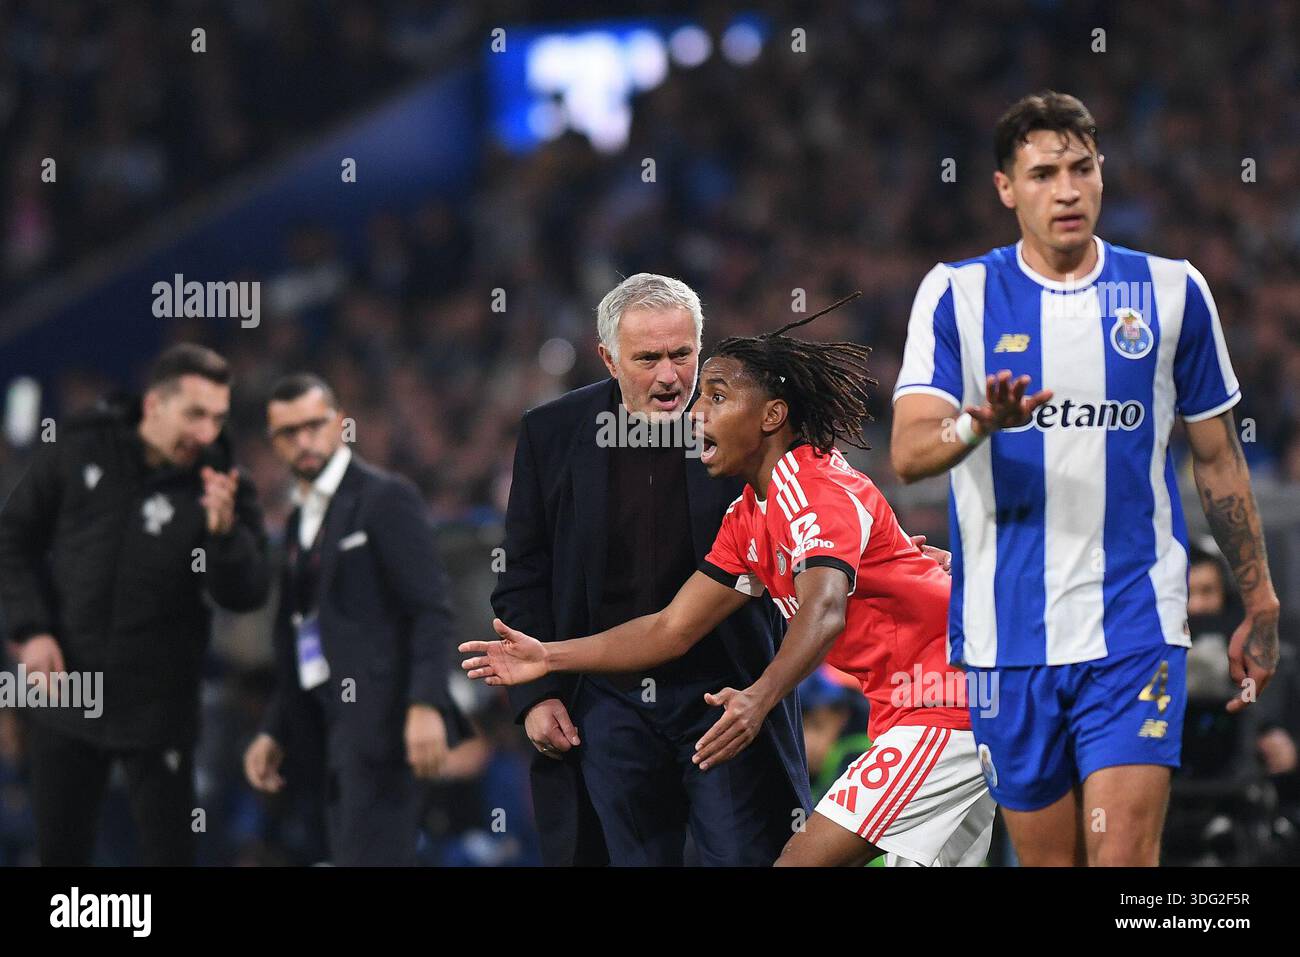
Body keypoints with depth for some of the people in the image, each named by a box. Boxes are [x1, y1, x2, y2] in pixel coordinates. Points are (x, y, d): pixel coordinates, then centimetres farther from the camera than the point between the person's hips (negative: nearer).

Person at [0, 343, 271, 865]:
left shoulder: (220, 485, -10)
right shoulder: (79, 449, -5)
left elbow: (246, 595, -14)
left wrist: (225, 532, -33)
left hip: (157, 709, -2)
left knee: (170, 850, -3)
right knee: (60, 850, 12)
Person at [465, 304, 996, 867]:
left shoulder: (814, 486, -15)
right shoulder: (749, 519, 15)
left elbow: (824, 610, -33)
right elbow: (674, 630, 18)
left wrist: (759, 698, -49)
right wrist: (550, 657, 13)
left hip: (941, 708, -10)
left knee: (807, 861, -18)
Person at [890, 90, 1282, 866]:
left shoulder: (1171, 291, 4)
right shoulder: (958, 295, 2)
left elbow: (1218, 459, 13)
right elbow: (909, 451, -10)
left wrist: (1260, 605, 12)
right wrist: (981, 423, -32)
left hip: (1134, 631, -1)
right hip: (1009, 638, 1)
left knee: (1125, 856, -14)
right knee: (1047, 856, 5)